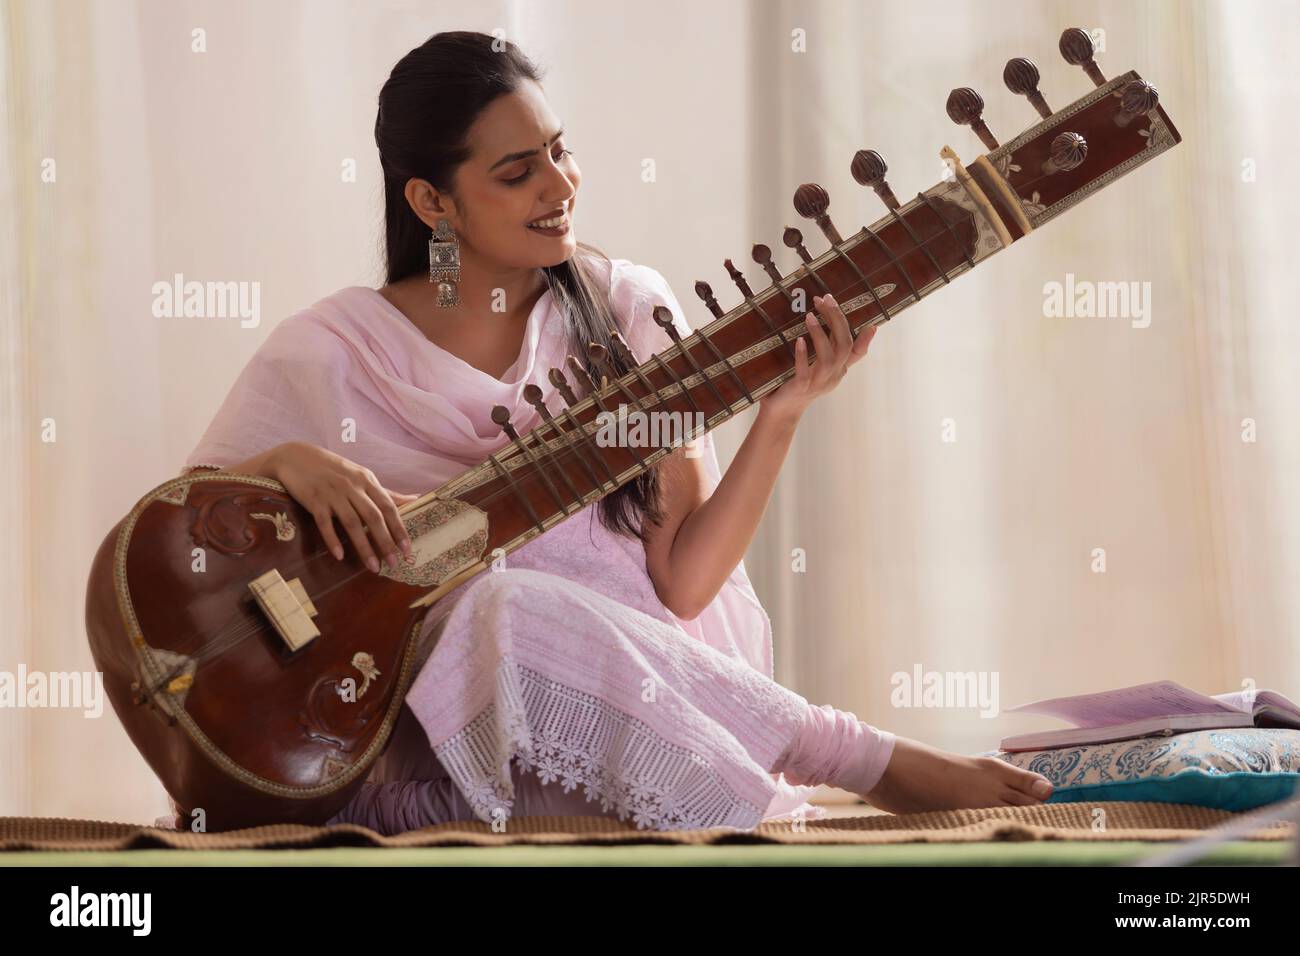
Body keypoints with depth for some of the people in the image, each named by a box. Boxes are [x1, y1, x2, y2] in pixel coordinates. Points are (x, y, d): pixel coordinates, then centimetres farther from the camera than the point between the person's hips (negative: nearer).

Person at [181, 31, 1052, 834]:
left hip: (646, 684, 0)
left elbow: (681, 582, 0)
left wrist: (780, 417, -13)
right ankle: (868, 759, -22)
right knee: (512, 610, -33)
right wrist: (285, 460, -18)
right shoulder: (331, 354, 2)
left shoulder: (627, 308, 5)